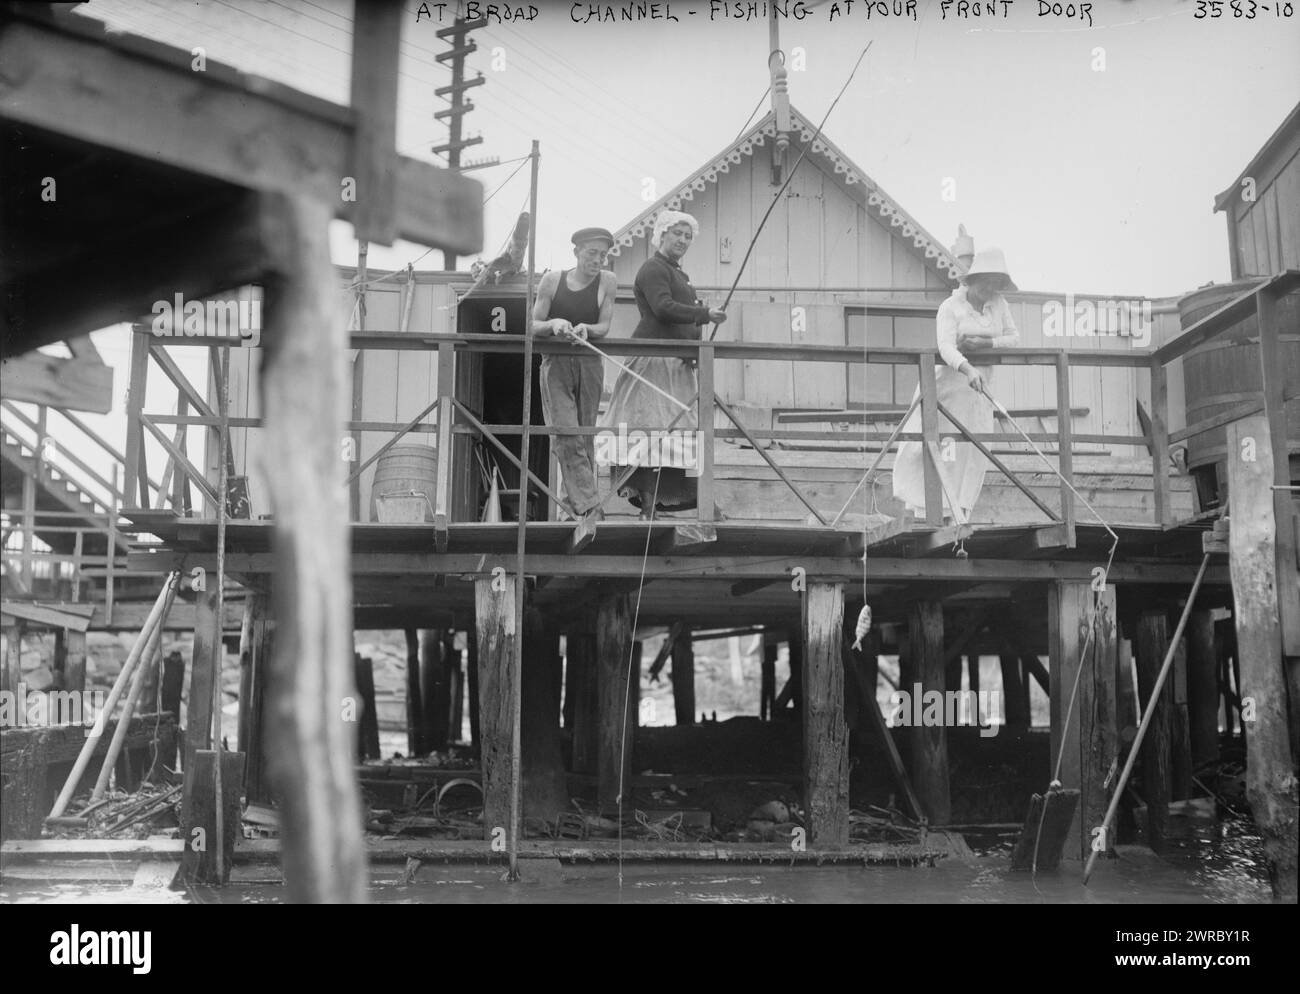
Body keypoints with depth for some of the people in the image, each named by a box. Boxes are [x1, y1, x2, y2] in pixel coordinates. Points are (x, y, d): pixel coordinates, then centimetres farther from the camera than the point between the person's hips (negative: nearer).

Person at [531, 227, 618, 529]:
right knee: (566, 432, -14)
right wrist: (554, 324, -17)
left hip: (590, 363, 1)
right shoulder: (552, 280, 1)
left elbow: (604, 327, 0)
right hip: (555, 362, -1)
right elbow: (533, 326, 4)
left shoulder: (607, 281, 2)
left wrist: (585, 328, -21)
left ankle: (575, 497, 20)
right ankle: (590, 506, -20)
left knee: (585, 434, 5)